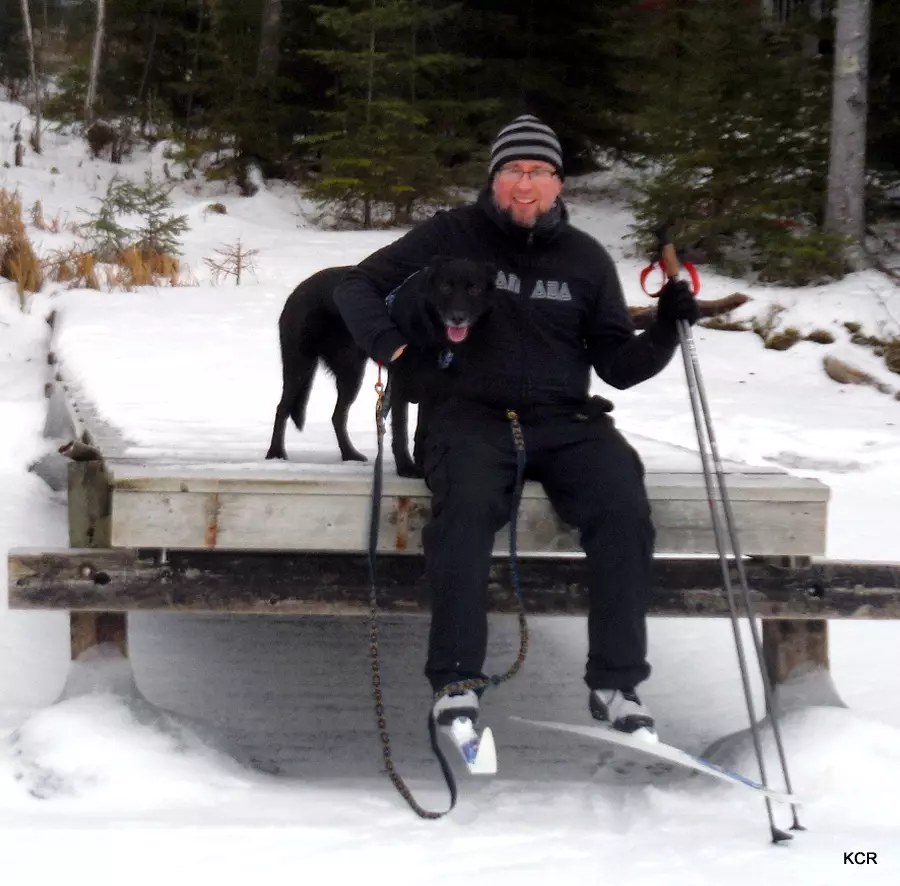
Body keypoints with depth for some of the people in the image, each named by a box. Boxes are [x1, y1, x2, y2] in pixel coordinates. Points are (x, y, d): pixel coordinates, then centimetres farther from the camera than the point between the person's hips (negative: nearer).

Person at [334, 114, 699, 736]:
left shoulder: (586, 259, 13)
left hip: (562, 420, 3)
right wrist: (389, 343, -13)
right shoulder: (452, 236, 5)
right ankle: (456, 679, -30)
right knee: (470, 500, -37)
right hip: (469, 412, -2)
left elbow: (617, 366, 14)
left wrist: (664, 334, -6)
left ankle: (616, 682, -21)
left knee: (624, 502, -28)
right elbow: (360, 287, 7)